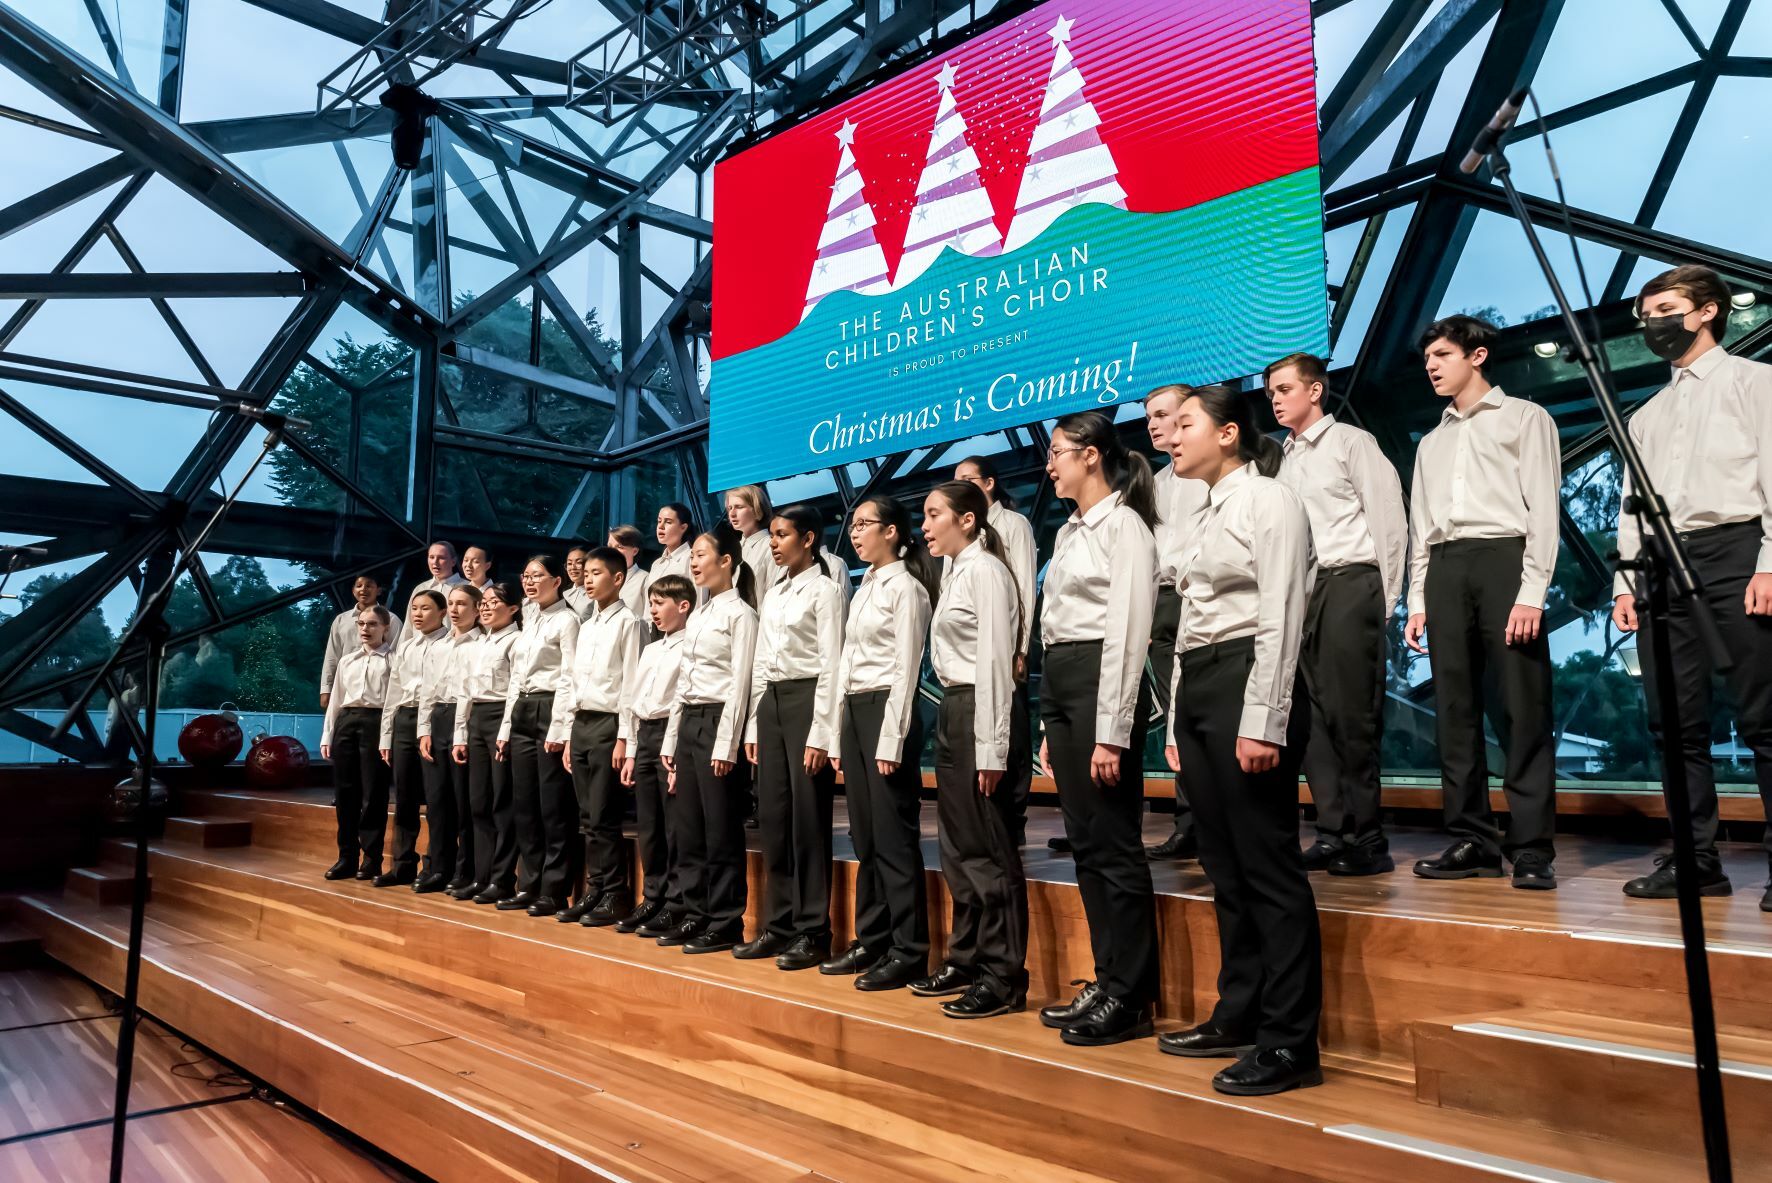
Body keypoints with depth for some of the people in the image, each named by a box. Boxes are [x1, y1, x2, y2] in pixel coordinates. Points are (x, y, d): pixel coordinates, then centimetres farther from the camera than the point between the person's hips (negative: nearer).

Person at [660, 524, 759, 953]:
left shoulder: (739, 613, -7)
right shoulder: (697, 617, 17)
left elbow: (740, 683, -13)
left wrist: (727, 745, -17)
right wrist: (670, 740, 15)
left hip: (719, 722, -8)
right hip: (688, 722, 8)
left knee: (721, 831, -2)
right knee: (691, 829, 11)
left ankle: (726, 924, 7)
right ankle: (696, 916, 21)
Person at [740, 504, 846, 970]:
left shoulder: (823, 590, -6)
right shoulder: (772, 596, 16)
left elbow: (830, 665, -12)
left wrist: (820, 734, -17)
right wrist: (753, 727, 13)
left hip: (807, 700, -7)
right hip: (771, 702, 8)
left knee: (808, 821, -3)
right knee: (773, 818, 9)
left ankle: (813, 932, 7)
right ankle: (778, 924, 19)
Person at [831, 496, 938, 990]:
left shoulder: (905, 587, -8)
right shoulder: (863, 590, 16)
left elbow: (906, 669, -13)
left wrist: (891, 741, -17)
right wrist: (841, 735, 13)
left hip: (887, 710, -8)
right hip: (853, 712, 9)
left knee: (895, 837, -4)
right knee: (864, 836, 12)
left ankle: (908, 952, 4)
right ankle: (871, 941, 21)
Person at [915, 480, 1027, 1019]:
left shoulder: (985, 570, -10)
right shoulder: (954, 572, 17)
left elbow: (994, 661, -16)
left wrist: (991, 748, -20)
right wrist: (952, 726, 9)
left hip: (978, 709, -10)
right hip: (951, 711, 10)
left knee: (989, 851, -3)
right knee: (959, 849, 14)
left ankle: (1004, 977, 6)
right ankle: (966, 961, 26)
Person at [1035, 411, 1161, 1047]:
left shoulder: (1123, 526, -8)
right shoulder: (1069, 532, 18)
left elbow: (1128, 631, -15)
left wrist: (1111, 732, -19)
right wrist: (1053, 730, 16)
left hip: (1102, 681, -9)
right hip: (1059, 684, 9)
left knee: (1115, 845, -3)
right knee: (1087, 844, 12)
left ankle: (1131, 999, 8)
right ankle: (1108, 981, 22)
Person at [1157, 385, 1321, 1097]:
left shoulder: (1268, 502, -5)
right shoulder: (1210, 515, 21)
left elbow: (1280, 618, -14)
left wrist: (1261, 723, -20)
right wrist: (1179, 722, 16)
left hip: (1246, 683, -9)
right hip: (1196, 690, 9)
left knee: (1269, 866, -5)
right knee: (1225, 868, 12)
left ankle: (1289, 1043, 4)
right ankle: (1238, 1017, 23)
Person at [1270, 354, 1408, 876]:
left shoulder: (1351, 442, 2)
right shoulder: (1285, 458, 19)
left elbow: (1389, 520, -4)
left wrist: (1383, 601, -8)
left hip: (1348, 583, -6)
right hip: (1300, 592, 6)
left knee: (1350, 714, -7)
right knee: (1310, 714, 3)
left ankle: (1366, 840, 1)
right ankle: (1332, 833, 10)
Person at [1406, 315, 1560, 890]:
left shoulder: (1524, 417, 9)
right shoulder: (1431, 442, 25)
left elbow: (1543, 507, -2)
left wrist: (1532, 591, -13)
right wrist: (1417, 599, 10)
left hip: (1504, 557, -5)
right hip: (1444, 569, 5)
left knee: (1524, 709, -7)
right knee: (1454, 710, 2)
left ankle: (1532, 849, -4)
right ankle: (1472, 840, 7)